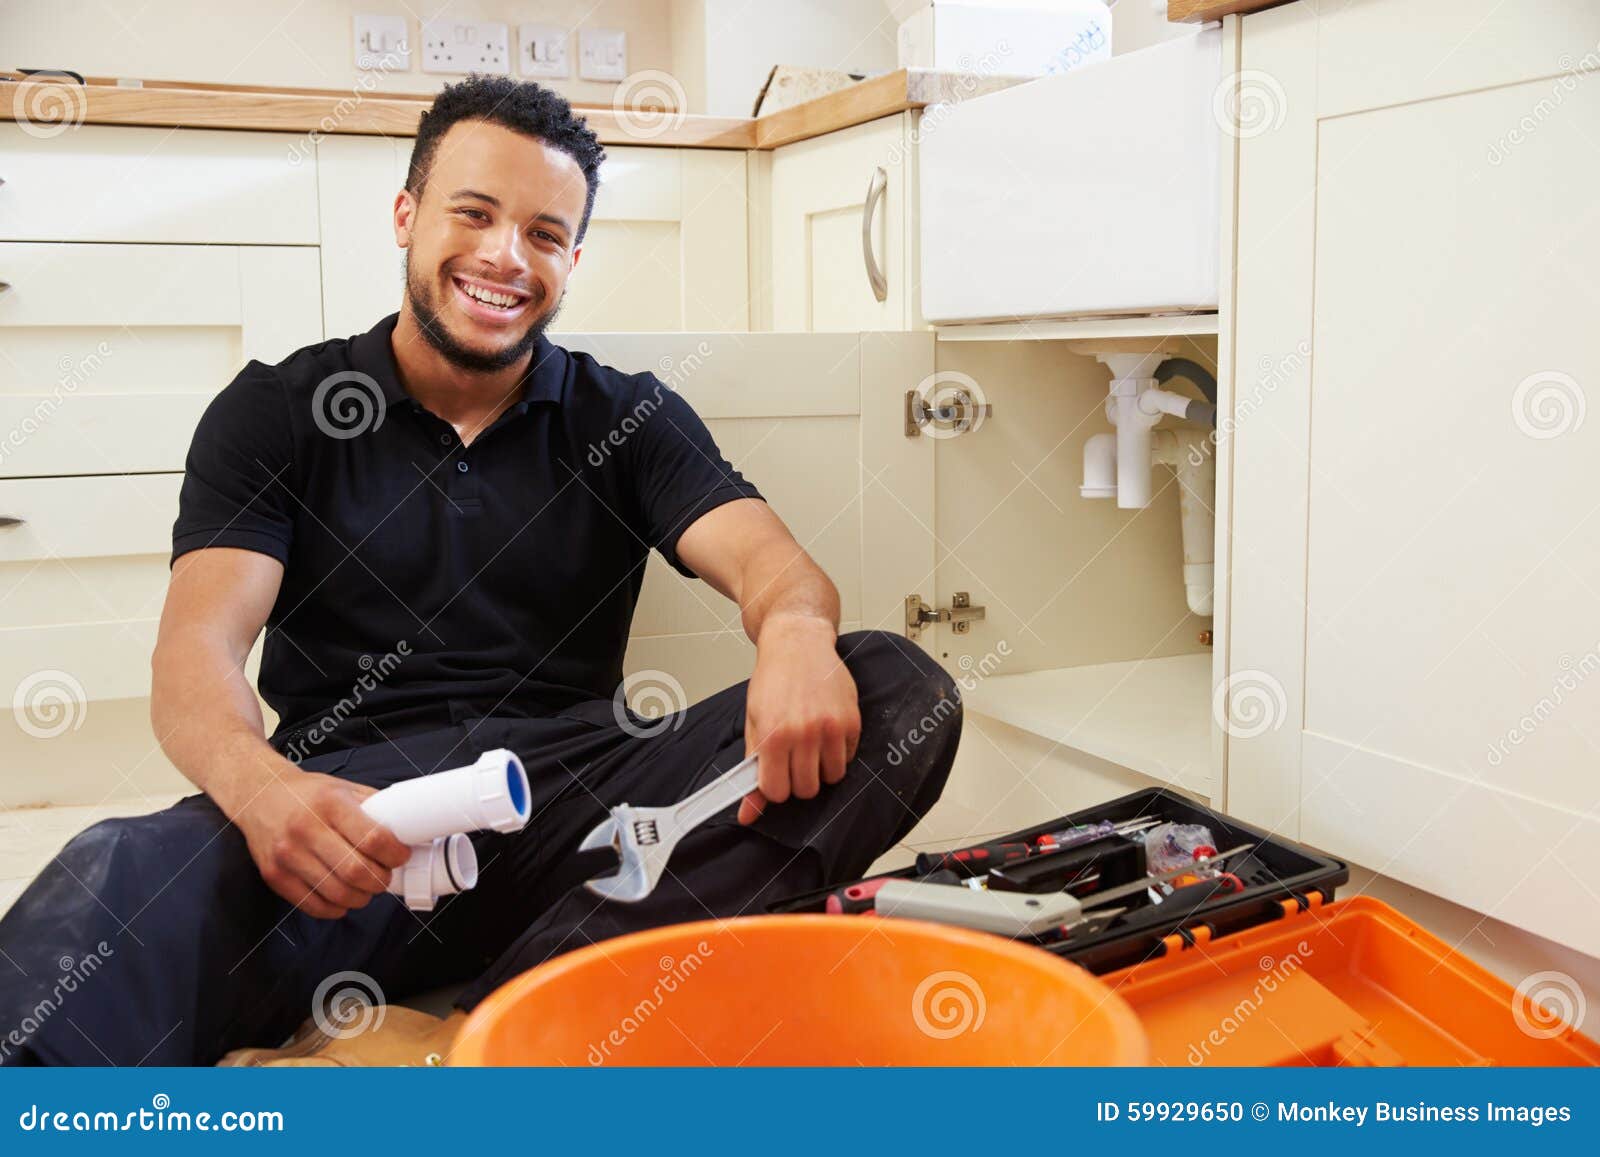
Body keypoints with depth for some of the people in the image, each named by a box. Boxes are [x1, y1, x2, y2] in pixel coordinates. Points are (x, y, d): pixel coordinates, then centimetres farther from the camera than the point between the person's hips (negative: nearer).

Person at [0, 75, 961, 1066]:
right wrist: (257, 785, -26)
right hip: (349, 813, -3)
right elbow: (197, 648, -1)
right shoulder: (275, 412, 12)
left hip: (573, 805, 3)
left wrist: (796, 631, -28)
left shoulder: (628, 419, 16)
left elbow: (765, 556, -1)